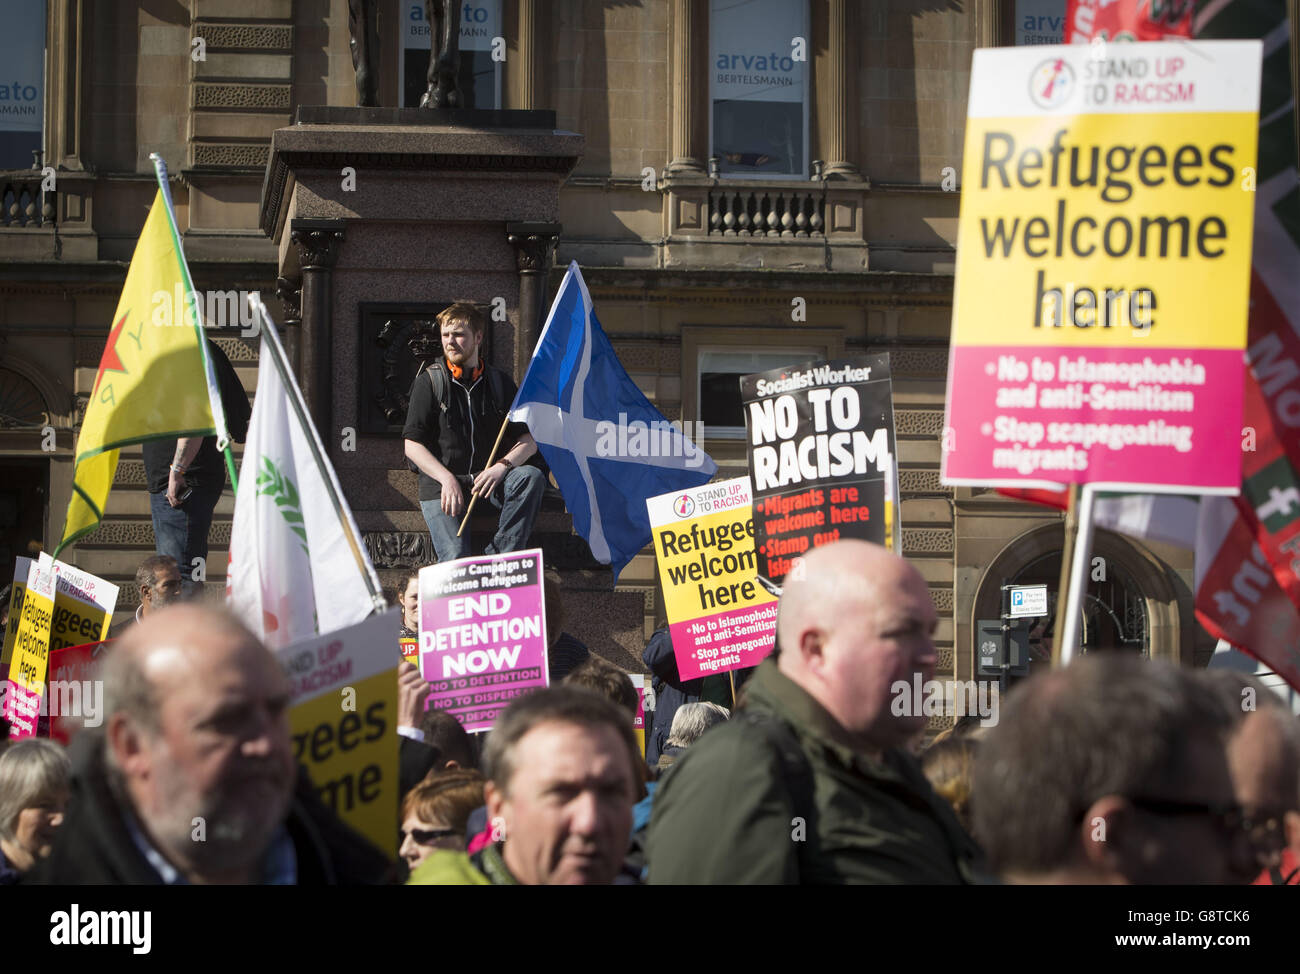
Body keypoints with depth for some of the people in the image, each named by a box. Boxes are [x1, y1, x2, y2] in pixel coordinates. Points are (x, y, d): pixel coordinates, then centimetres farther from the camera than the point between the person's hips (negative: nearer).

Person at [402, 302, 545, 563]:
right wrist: (447, 479, -17)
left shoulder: (499, 382, 10)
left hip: (489, 479, 2)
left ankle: (499, 556, -28)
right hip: (440, 483, -2)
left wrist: (502, 466, -15)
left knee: (532, 477, -30)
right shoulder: (429, 382, 3)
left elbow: (529, 440, 6)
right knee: (455, 557, -27)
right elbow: (412, 446, -2)